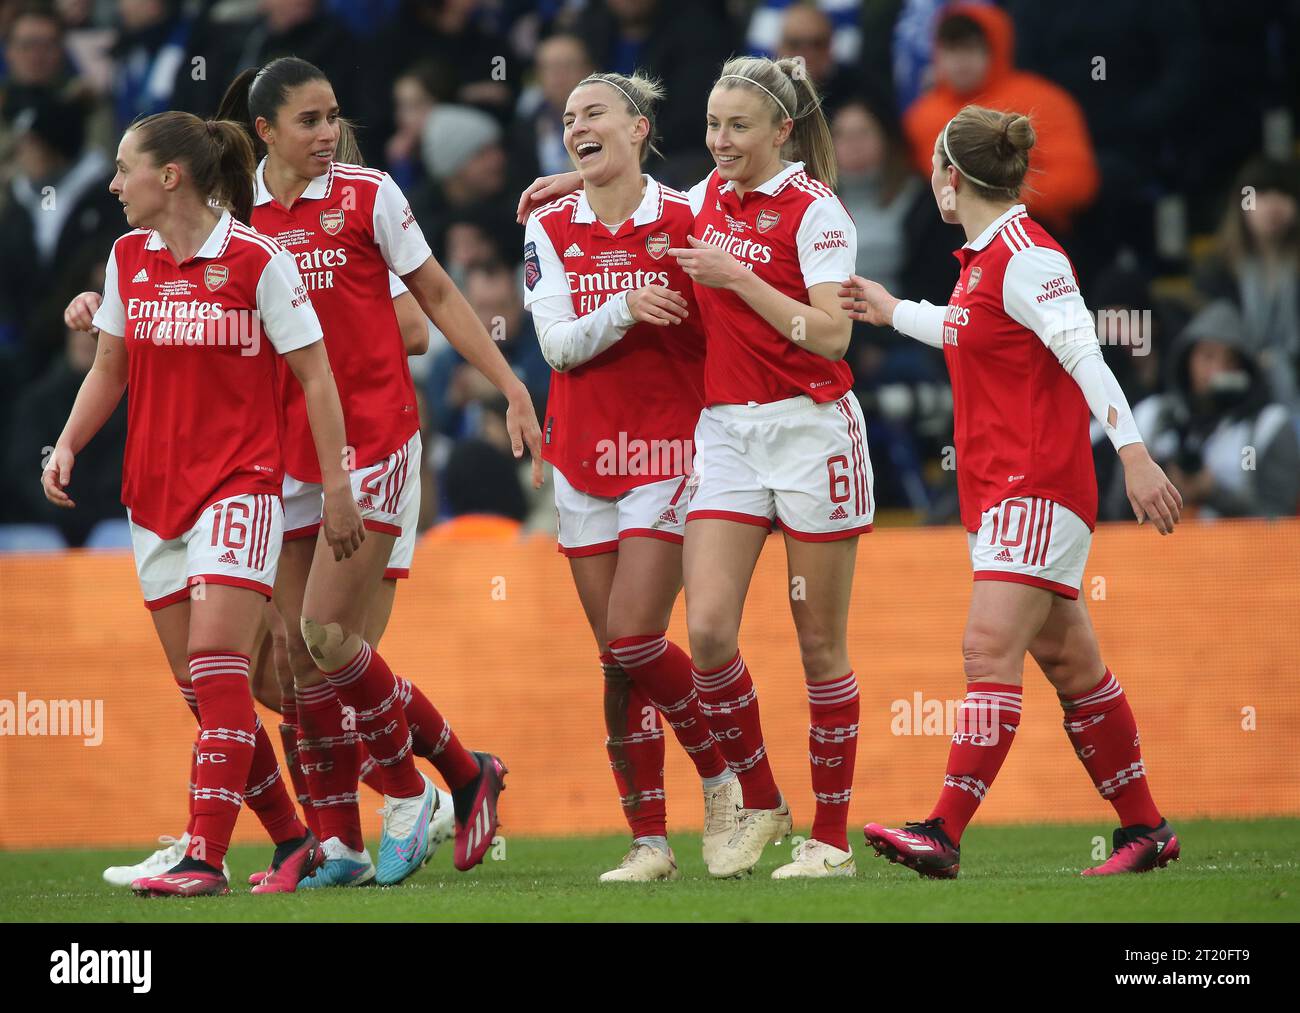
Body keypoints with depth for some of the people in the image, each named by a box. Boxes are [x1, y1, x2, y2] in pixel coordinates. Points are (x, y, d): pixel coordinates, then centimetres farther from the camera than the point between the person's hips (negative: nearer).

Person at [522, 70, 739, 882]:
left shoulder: (685, 221, -5)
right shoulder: (550, 230, 4)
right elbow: (558, 344, -4)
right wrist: (622, 310, -20)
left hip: (669, 450, -4)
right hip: (584, 454, 4)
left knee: (634, 641, -13)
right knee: (615, 660, 3)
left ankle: (720, 775, 10)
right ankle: (650, 840, 7)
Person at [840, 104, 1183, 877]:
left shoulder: (1026, 257, -14)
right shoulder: (982, 258, 14)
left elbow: (1087, 358, -22)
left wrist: (1134, 454, -30)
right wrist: (895, 312, 46)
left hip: (1037, 486, -10)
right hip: (997, 488, 10)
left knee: (991, 648, -16)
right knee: (1067, 660, 10)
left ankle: (945, 835, -24)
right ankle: (1145, 828, 17)